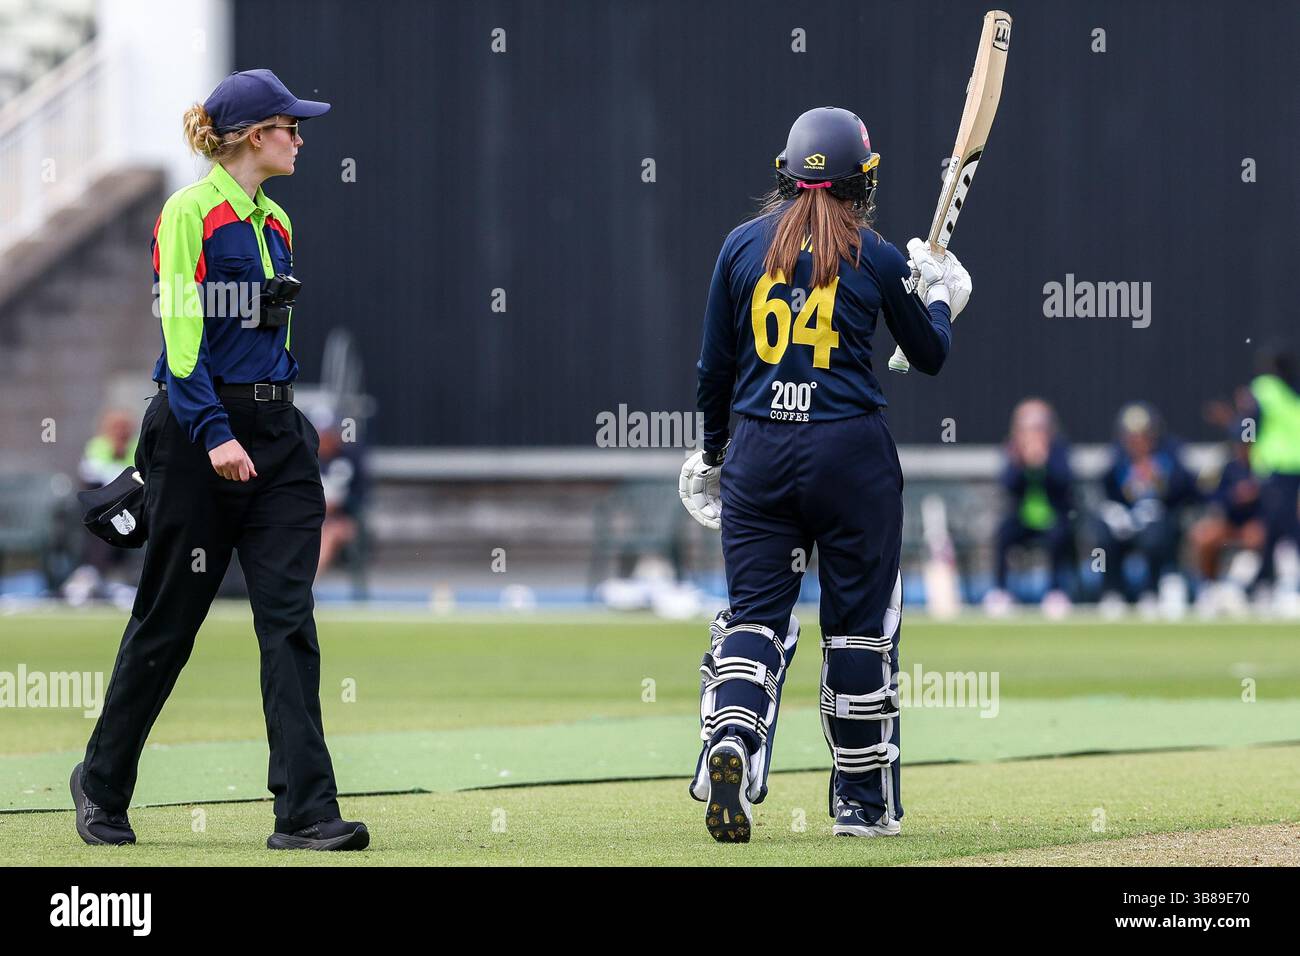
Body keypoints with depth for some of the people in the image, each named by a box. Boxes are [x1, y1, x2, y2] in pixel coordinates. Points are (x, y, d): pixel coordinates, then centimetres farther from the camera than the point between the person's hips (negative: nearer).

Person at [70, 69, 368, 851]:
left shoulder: (275, 222, 15)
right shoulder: (190, 213, -9)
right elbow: (183, 333, -16)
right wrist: (214, 433, -25)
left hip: (275, 433, 7)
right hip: (198, 430, -7)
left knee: (290, 619, -5)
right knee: (169, 619, 3)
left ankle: (306, 812, -11)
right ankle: (102, 785, 22)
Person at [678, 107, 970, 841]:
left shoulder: (743, 245, 4)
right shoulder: (875, 258, -2)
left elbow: (716, 366, 8)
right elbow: (930, 355, 11)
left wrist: (713, 452, 21)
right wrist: (940, 292, 31)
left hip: (758, 451, 2)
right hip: (851, 451, -2)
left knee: (756, 614, 5)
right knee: (860, 621, 8)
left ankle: (730, 744, -23)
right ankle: (865, 803, 14)